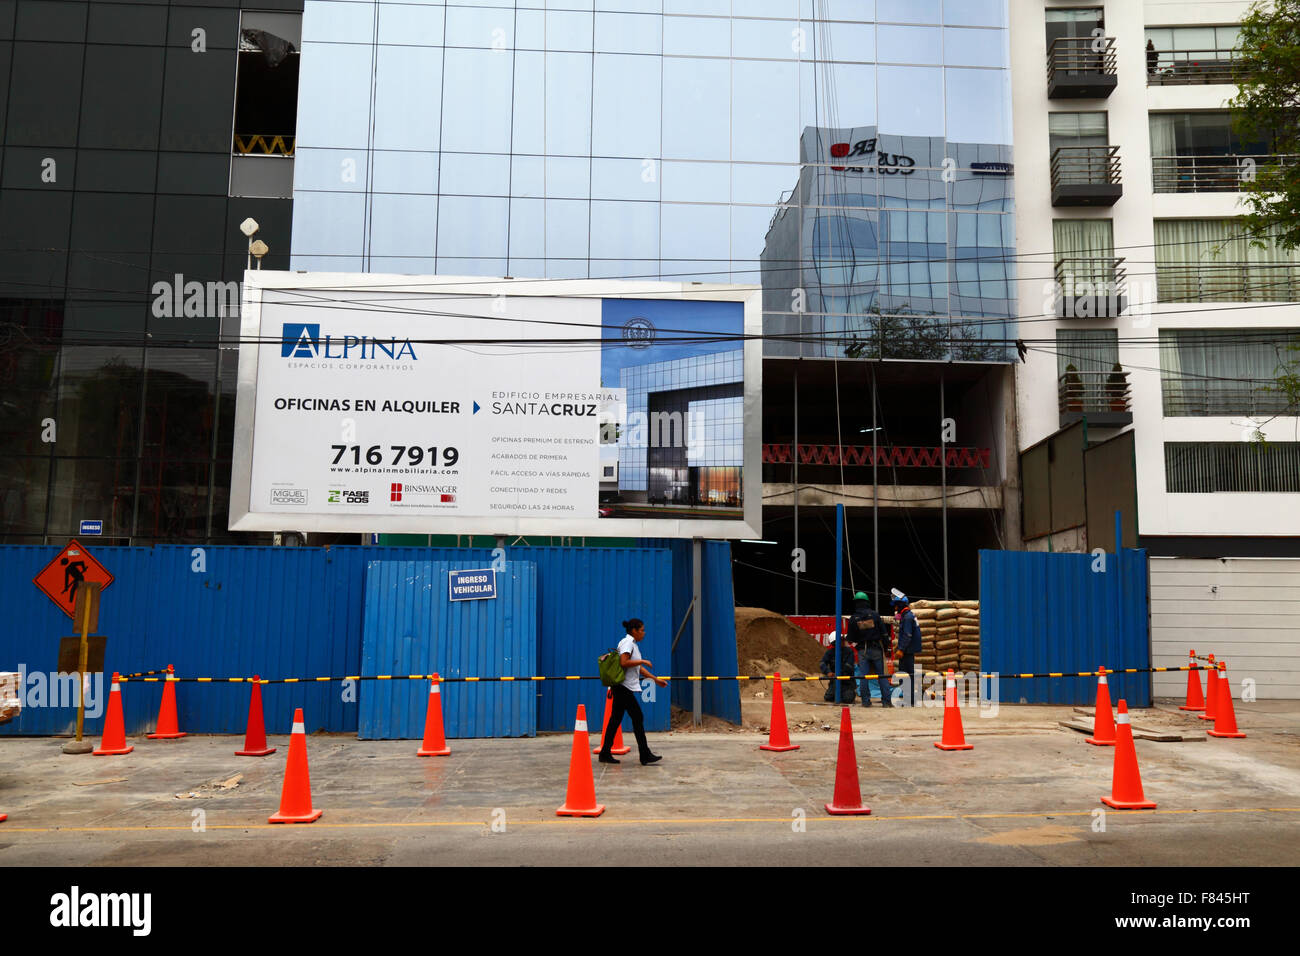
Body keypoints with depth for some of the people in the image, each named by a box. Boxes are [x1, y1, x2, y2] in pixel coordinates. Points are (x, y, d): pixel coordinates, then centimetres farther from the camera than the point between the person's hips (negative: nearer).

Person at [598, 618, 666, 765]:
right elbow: (624, 662, -24)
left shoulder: (632, 644, 20)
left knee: (615, 720, 10)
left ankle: (605, 753, 12)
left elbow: (638, 667, 25)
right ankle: (645, 756, -3)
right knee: (638, 718, -7)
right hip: (624, 687, -10)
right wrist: (642, 661, -14)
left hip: (622, 688, 10)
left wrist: (655, 679, 24)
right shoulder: (627, 642, -11)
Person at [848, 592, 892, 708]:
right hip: (876, 649, 0)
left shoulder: (853, 619, -2)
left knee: (863, 676, 4)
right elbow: (884, 633, 0)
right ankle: (886, 700, 5)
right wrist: (886, 646, 10)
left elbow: (851, 639, 2)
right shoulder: (874, 615, -2)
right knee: (881, 675, 6)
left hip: (862, 650, 0)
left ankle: (866, 701, 3)